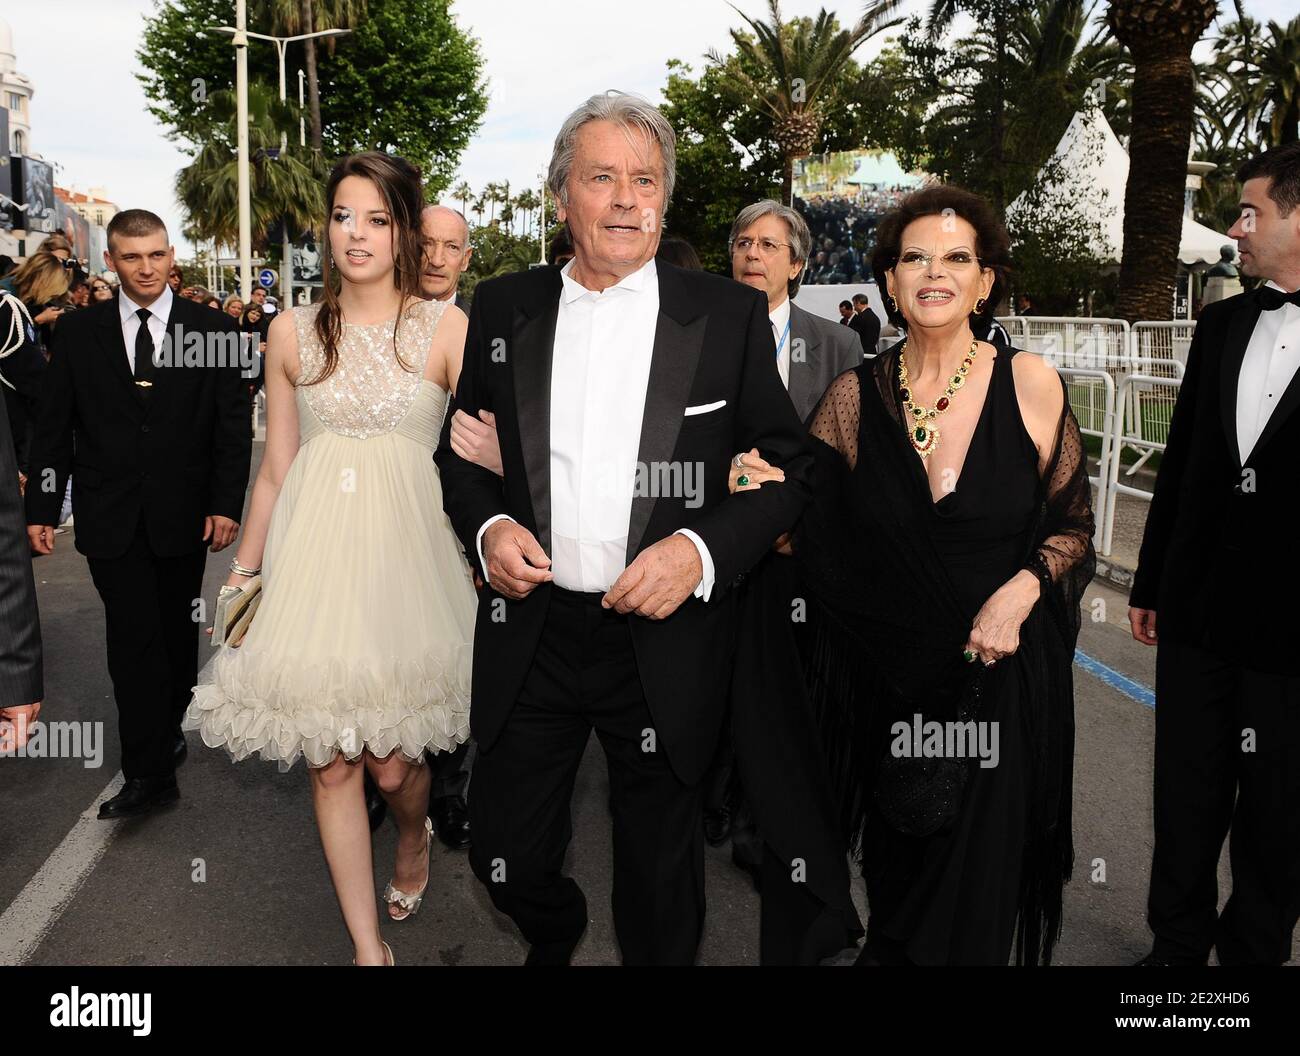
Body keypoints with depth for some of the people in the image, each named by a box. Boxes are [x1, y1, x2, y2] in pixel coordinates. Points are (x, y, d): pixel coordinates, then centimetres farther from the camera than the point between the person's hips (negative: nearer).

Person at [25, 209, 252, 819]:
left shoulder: (211, 330, 0)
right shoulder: (78, 333, 3)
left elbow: (232, 423, -1)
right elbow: (52, 426, 4)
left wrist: (226, 504, -8)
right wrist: (42, 508, 0)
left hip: (184, 514, 0)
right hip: (111, 516, 0)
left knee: (176, 632, 13)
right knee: (133, 638, -3)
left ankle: (168, 731, 33)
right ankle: (148, 773, 3)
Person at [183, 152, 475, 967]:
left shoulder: (447, 328, 0)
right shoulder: (293, 333, 7)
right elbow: (275, 470, 12)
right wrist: (242, 573, 13)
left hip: (404, 548, -2)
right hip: (313, 553, 2)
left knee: (392, 760, 2)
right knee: (329, 763, 5)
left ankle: (416, 838, 41)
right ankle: (368, 946, 23)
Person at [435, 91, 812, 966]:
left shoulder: (729, 315, -3)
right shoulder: (504, 308, 4)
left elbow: (791, 467, -1)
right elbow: (459, 446, 13)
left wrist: (702, 549, -16)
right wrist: (487, 525, -7)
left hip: (666, 639, -2)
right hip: (529, 631, 2)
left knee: (661, 888, 15)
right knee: (508, 859, 14)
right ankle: (554, 937, 49)